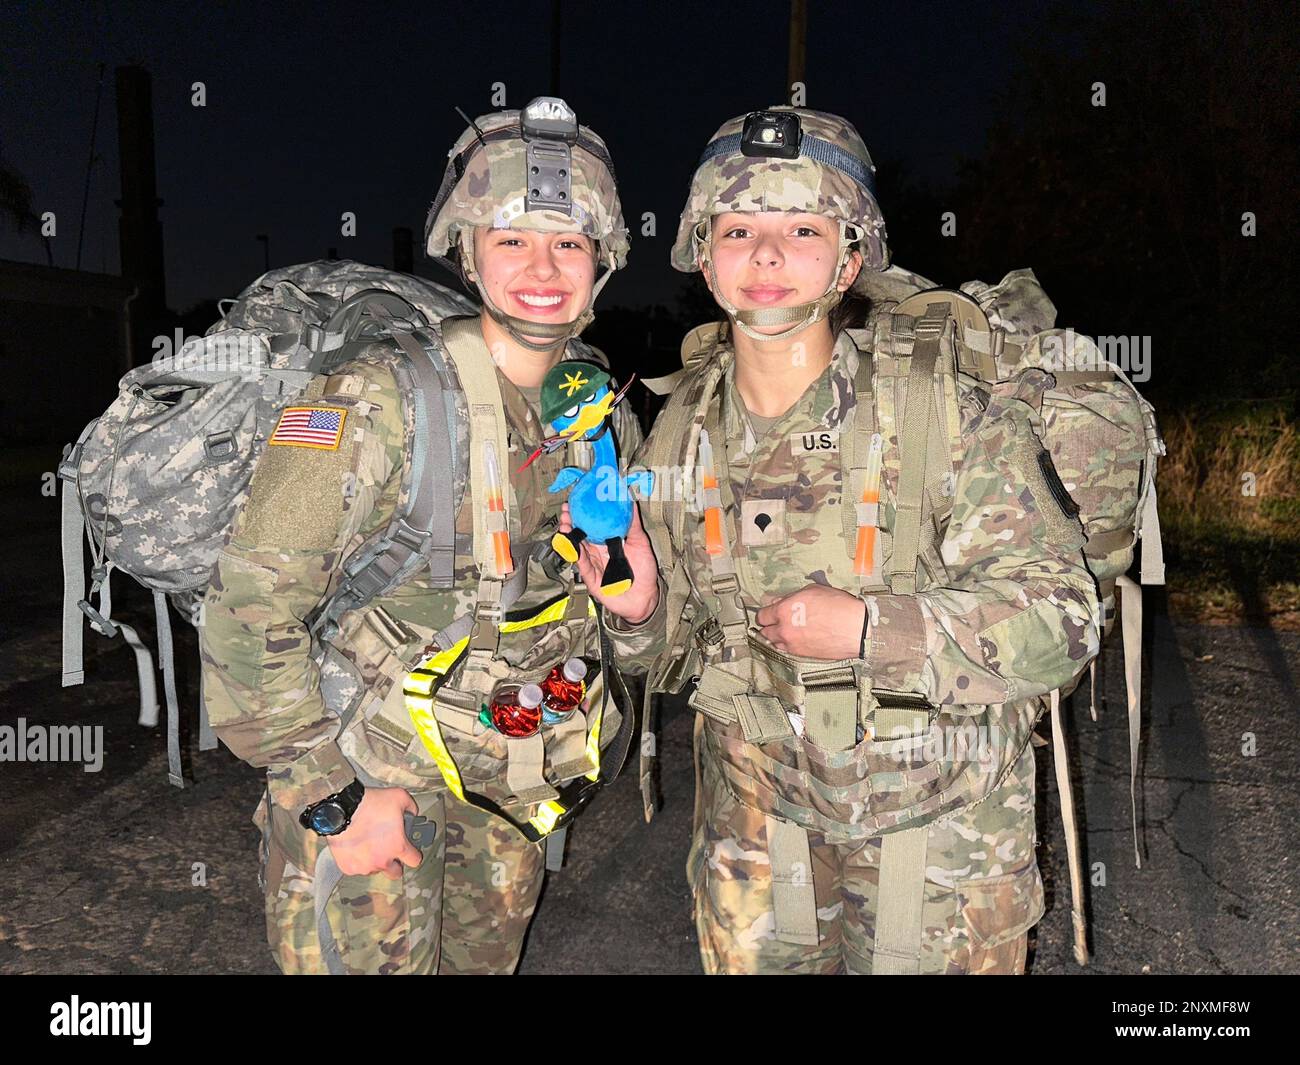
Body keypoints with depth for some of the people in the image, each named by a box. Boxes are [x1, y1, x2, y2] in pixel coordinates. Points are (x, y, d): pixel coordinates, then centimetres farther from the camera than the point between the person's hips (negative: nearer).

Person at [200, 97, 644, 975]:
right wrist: (337, 796, -19)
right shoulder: (378, 404, -22)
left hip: (513, 787, 6)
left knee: (487, 958, 23)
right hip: (362, 777, -5)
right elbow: (251, 609, -21)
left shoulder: (606, 415, -2)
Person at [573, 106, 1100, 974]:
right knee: (751, 959, 19)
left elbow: (1062, 617, -17)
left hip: (938, 830, -3)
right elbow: (678, 656, 6)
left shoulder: (951, 410, -17)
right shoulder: (683, 432, -4)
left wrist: (869, 630, -28)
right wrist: (639, 610, -17)